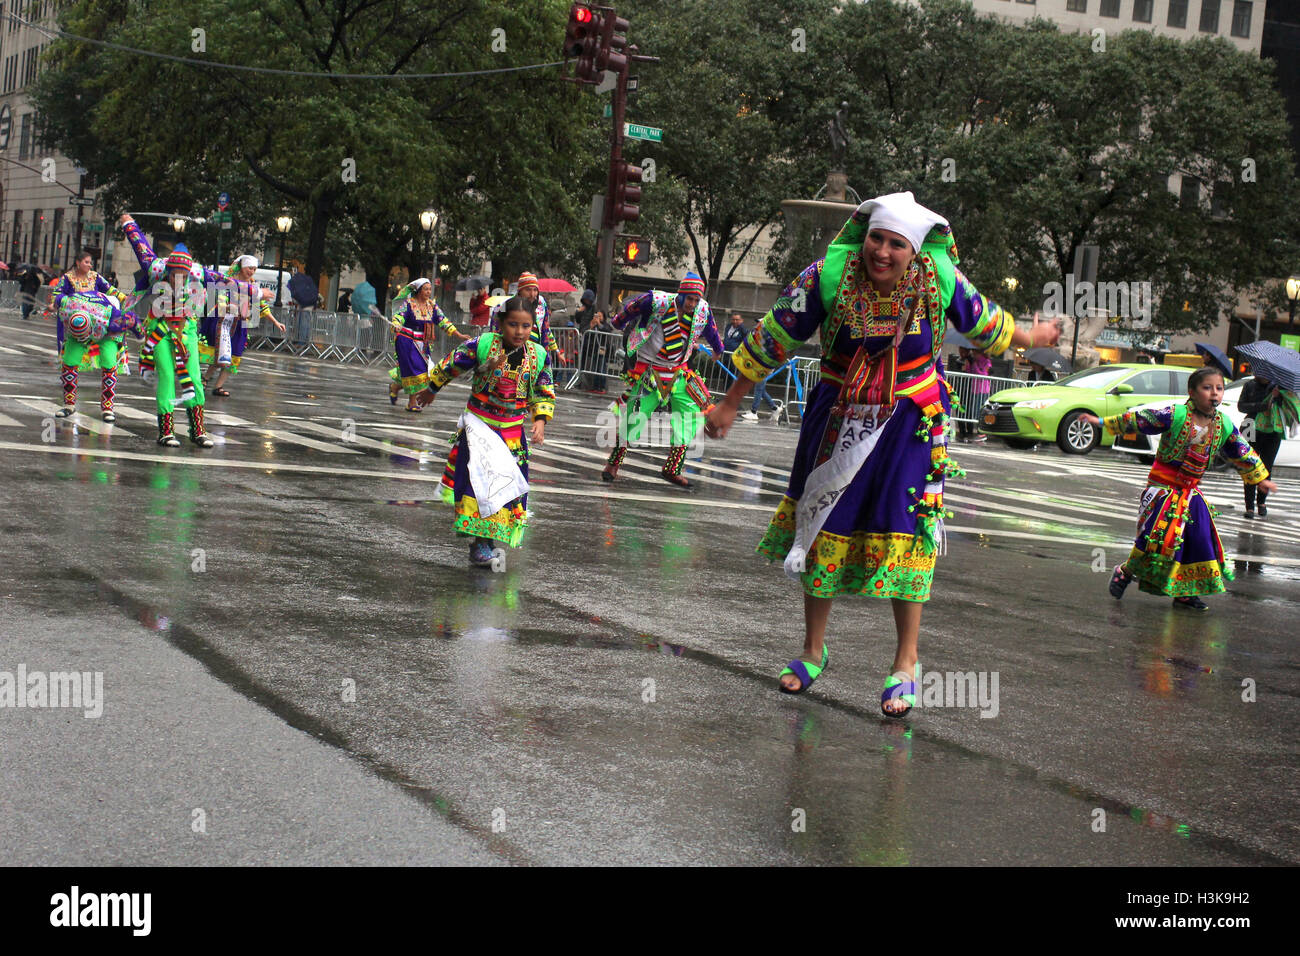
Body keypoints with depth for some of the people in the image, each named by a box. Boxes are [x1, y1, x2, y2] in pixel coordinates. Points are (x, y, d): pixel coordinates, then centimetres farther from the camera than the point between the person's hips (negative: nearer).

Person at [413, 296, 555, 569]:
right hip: (479, 424, -4)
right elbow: (450, 365, 2)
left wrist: (540, 421, -7)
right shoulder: (482, 345, -14)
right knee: (480, 479, -13)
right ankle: (480, 544, -10)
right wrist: (431, 390, 15)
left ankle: (488, 542, 14)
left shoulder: (538, 356, -5)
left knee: (509, 485, 3)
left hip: (513, 431, 4)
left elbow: (544, 393, 8)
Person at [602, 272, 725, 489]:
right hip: (649, 371, -5)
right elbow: (630, 307, 0)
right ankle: (613, 463, 10)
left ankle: (671, 470, 1)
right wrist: (618, 322, 20)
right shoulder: (658, 303, -18)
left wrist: (717, 350, 39)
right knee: (634, 417, -8)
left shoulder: (703, 311, -3)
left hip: (678, 373, 5)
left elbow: (710, 331, 20)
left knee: (692, 415, -5)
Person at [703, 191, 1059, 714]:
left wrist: (1029, 338, 25)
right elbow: (774, 339, -7)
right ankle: (813, 650, 27)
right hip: (840, 417, 1)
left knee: (905, 533, -6)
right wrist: (730, 404, -1)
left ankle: (906, 664, 7)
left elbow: (981, 321, 9)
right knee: (823, 533, 9)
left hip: (912, 422, -1)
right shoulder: (829, 275, -18)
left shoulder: (939, 277, -14)